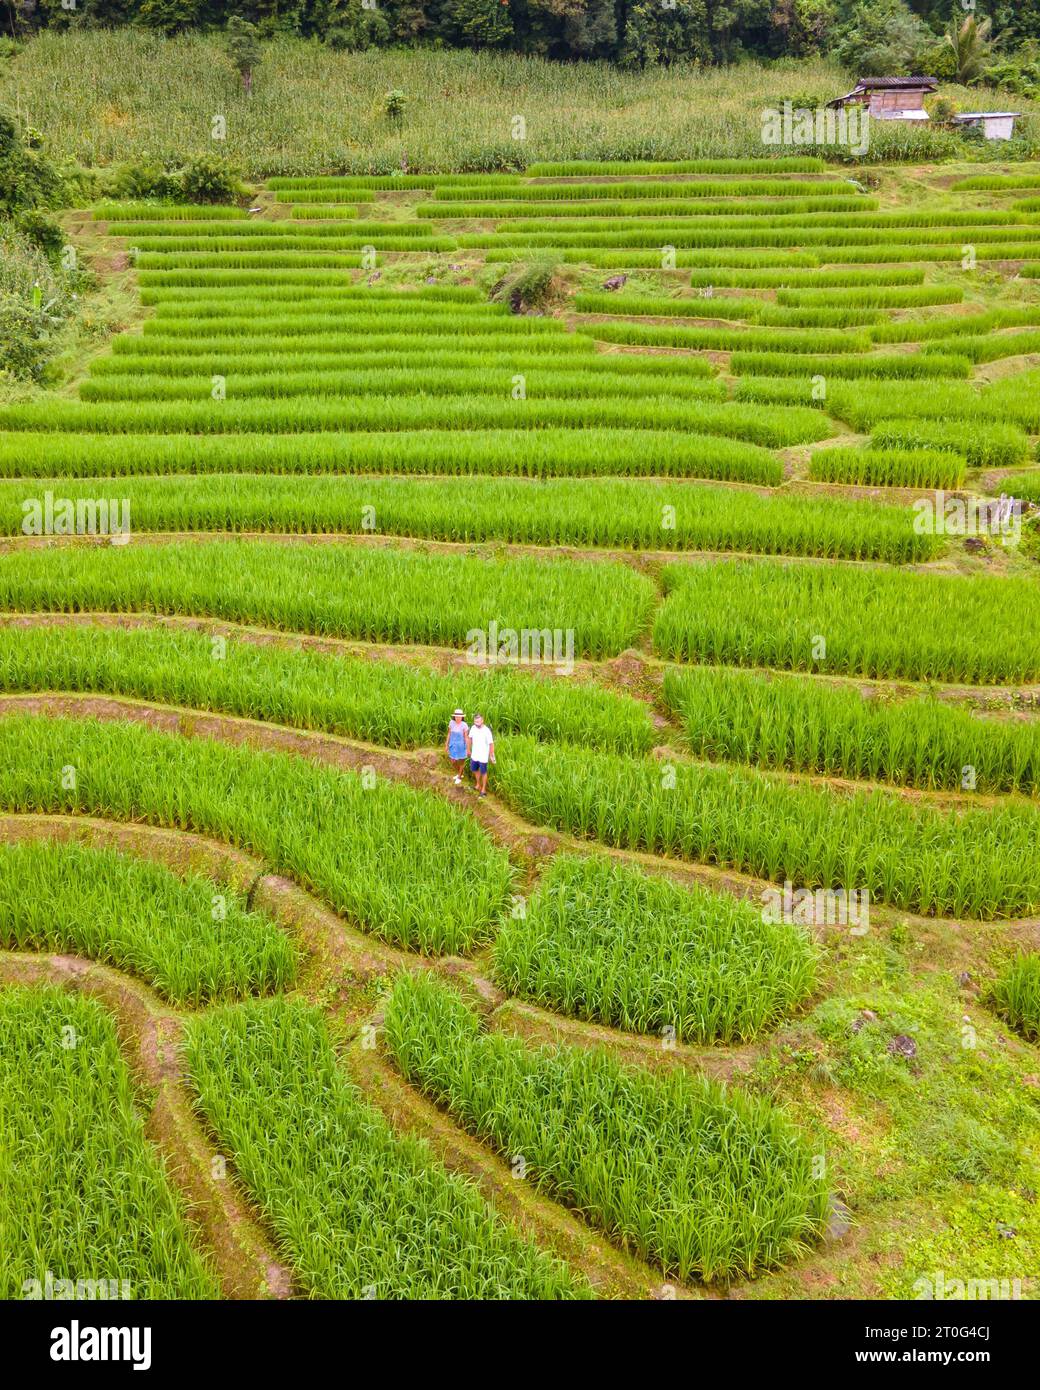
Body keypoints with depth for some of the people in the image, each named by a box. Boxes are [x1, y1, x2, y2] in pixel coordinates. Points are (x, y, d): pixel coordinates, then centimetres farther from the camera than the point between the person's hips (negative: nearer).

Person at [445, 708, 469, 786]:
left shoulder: (464, 725, -20)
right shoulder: (451, 722, -8)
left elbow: (467, 737, -14)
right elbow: (449, 734, 2)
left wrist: (468, 749, -11)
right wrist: (447, 745, 6)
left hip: (461, 746, -4)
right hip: (453, 745, 4)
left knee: (461, 762, 12)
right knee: (453, 762, 16)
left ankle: (459, 777, 33)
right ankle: (459, 774, 44)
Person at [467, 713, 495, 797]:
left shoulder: (487, 731, -24)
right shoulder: (473, 728, -8)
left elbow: (491, 744, -18)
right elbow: (470, 738, 9)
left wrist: (491, 756, -13)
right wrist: (469, 749, 15)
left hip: (483, 756, -6)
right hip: (474, 755, 6)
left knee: (483, 773, 9)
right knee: (474, 770, 21)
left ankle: (484, 789, 26)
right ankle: (478, 785, 44)